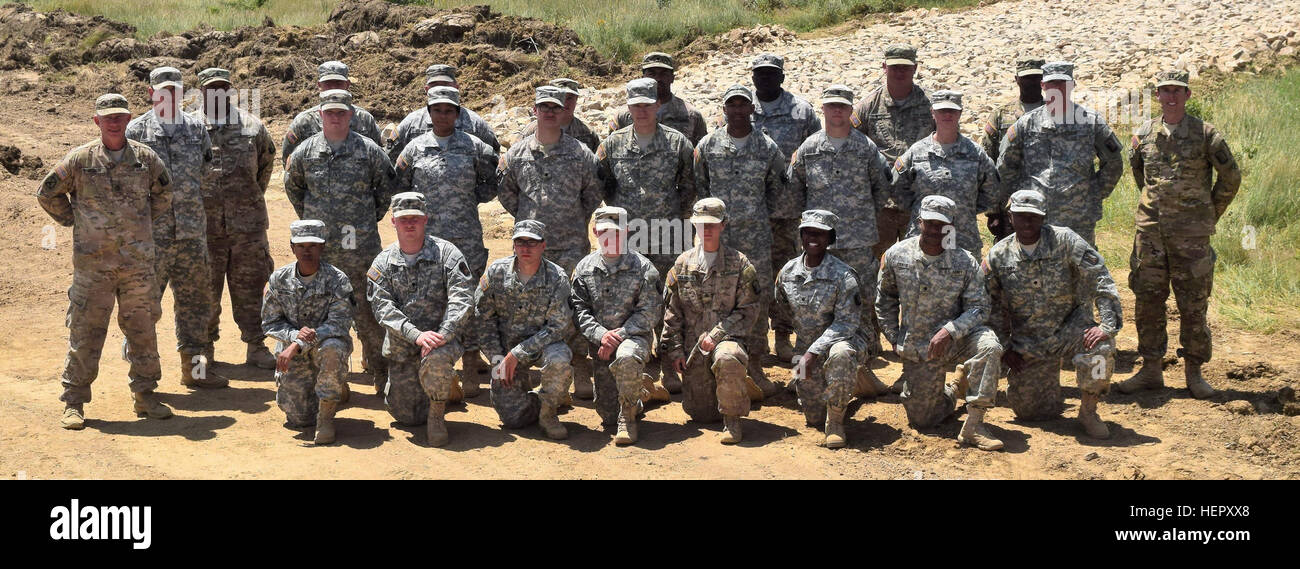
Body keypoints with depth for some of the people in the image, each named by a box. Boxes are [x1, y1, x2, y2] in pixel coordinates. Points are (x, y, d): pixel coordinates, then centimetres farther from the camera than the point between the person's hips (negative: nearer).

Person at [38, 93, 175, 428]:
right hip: (93, 263, -2)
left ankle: (145, 395, 21)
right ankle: (74, 403, 8)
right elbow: (47, 194, 7)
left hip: (138, 262, 2)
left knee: (142, 330, 9)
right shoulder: (80, 159, -3)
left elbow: (163, 194, 20)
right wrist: (73, 221, 4)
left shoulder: (145, 158, 3)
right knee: (85, 333, 1)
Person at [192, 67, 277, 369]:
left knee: (250, 286, 5)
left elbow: (267, 163, 20)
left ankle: (256, 345, 13)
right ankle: (204, 347, 18)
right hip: (205, 222, -1)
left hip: (247, 223, 1)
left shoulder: (252, 126, 6)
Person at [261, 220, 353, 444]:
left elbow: (339, 323, -20)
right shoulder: (279, 279, -3)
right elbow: (270, 323, 1)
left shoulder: (337, 279, -12)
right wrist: (295, 334, -20)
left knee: (332, 349, -41)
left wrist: (298, 345, -27)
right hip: (292, 353, 3)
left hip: (325, 343, -3)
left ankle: (326, 416, -20)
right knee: (298, 418, -5)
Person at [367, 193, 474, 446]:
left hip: (442, 336, -3)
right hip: (402, 344, 3)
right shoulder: (383, 262, 3)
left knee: (436, 360, -39)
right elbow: (383, 308, -8)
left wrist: (442, 335, -27)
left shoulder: (446, 253, -4)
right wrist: (417, 335, -23)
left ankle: (437, 415, -12)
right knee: (406, 415, 3)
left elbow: (462, 298, -13)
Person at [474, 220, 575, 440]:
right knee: (512, 418, -7)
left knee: (558, 361, -37)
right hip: (506, 347, 1)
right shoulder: (497, 272, -8)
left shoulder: (557, 278, -14)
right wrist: (497, 358, -8)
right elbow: (483, 317, 0)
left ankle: (548, 411, -9)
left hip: (544, 343, -1)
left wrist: (517, 354, -20)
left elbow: (557, 326, -16)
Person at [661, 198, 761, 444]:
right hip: (692, 346, 3)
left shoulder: (740, 264, 2)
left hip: (727, 338, -3)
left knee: (727, 359, -41)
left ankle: (732, 420, -21)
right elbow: (672, 312, 11)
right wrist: (675, 349, 2)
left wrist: (717, 334, -14)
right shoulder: (682, 264, 10)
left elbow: (748, 310, -4)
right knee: (700, 413, 0)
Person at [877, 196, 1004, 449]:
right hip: (916, 349, 1)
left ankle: (973, 426, -27)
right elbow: (885, 299, 11)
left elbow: (979, 307, -10)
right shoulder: (896, 255, -4)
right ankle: (952, 393, 38)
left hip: (955, 340, -1)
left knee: (988, 345, -35)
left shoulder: (965, 262, -9)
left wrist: (949, 331, -26)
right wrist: (894, 338, 4)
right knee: (922, 420, 2)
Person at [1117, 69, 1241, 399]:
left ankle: (1194, 372, 12)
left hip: (1191, 233, -3)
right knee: (1147, 300, 5)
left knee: (1193, 304, 2)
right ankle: (1151, 370, 15)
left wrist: (1210, 214, 7)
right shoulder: (1143, 134, 6)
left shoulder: (1205, 134, -3)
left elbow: (1231, 177, 5)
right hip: (1150, 229, 3)